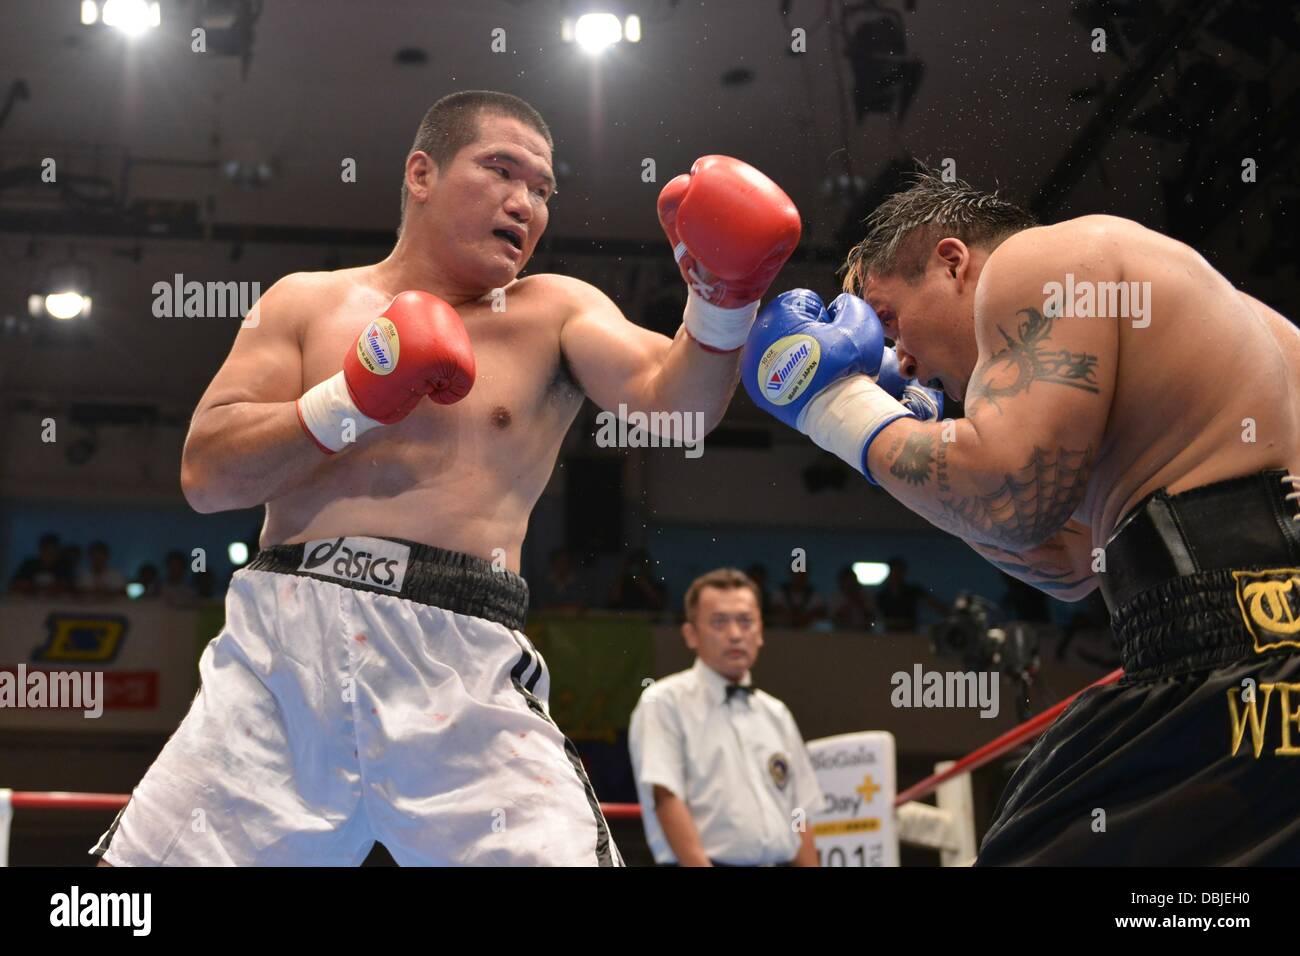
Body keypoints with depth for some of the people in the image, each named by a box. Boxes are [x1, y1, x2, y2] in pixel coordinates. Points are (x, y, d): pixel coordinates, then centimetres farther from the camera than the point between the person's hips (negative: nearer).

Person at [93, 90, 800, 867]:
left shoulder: (556, 312, 13)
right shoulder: (308, 302, 14)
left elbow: (674, 402, -4)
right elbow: (205, 475, 5)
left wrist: (725, 305, -23)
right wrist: (351, 401, -6)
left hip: (461, 665, 0)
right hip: (285, 637, 1)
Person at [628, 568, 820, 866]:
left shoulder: (776, 714, 19)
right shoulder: (665, 703, 0)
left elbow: (800, 816, 17)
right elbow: (666, 798, -12)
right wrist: (700, 864, -22)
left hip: (780, 860, 6)